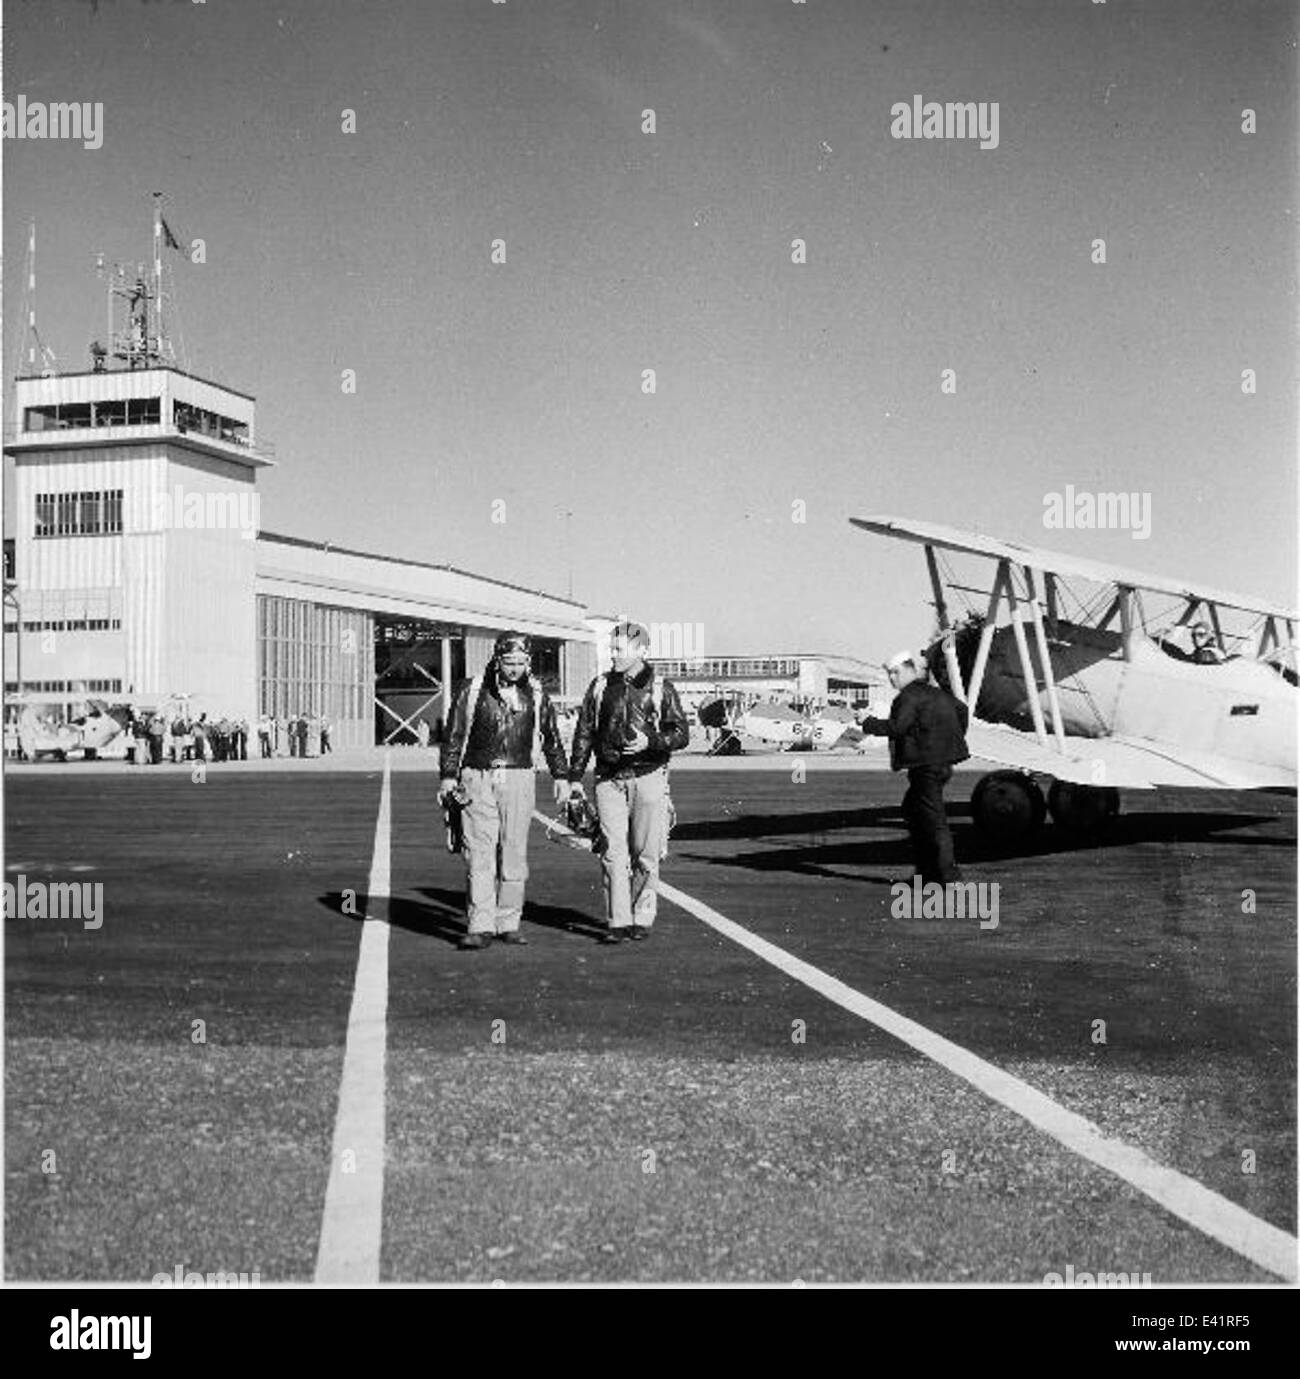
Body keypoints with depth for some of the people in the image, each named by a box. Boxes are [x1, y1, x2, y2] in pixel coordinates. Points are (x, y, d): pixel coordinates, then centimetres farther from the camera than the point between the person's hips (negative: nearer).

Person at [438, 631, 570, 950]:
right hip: (477, 778, -2)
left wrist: (561, 776, 16)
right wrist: (448, 775, 0)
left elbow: (551, 738, 16)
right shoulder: (471, 690, 1)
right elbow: (454, 735, 4)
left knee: (514, 854, 3)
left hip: (518, 779, 2)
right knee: (478, 854, -7)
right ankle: (480, 926, -7)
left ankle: (508, 923, 10)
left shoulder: (536, 694, 8)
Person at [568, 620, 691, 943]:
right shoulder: (600, 687, 9)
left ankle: (642, 919, 15)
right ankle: (617, 921, 0)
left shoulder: (661, 689, 3)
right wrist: (575, 776, 9)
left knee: (645, 854, 3)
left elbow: (681, 733, 0)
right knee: (613, 853, -4)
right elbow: (584, 733, 13)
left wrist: (650, 741, -18)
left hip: (648, 779, -1)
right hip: (610, 780, 2)